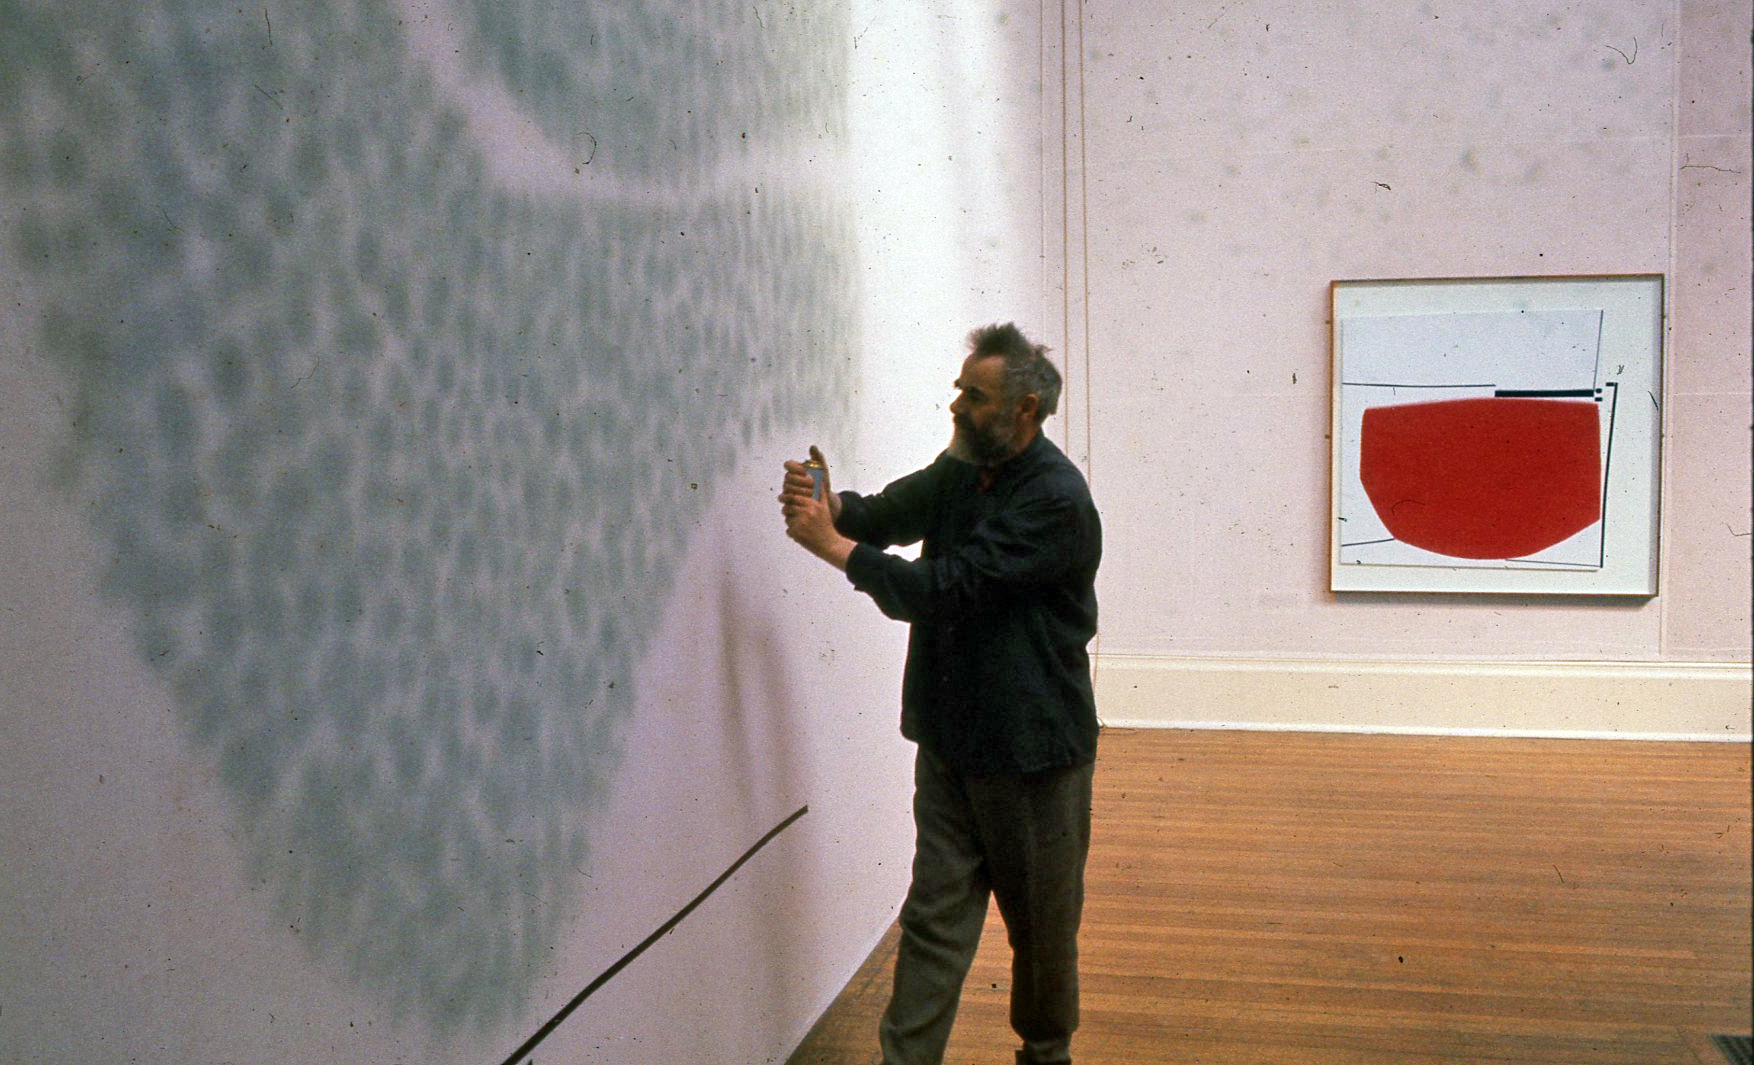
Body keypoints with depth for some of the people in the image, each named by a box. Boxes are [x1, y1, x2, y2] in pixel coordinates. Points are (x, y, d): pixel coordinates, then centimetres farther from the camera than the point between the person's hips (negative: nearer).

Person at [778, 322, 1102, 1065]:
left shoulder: (1055, 500, -18)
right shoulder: (962, 470, 8)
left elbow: (948, 588, -23)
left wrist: (834, 545, -18)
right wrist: (831, 506, -18)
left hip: (1031, 749, -6)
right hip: (950, 738, 6)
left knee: (1041, 922, 12)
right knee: (935, 913, 6)